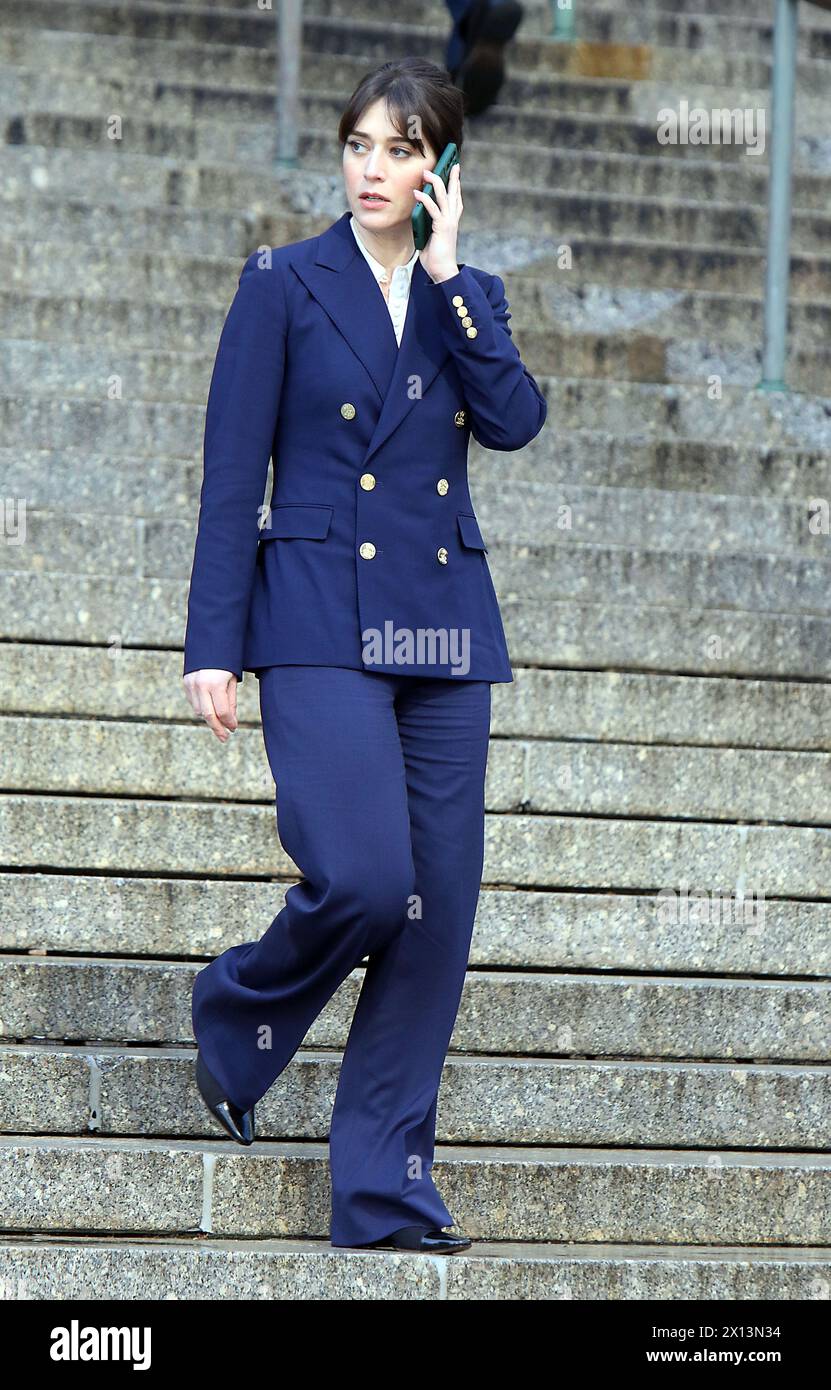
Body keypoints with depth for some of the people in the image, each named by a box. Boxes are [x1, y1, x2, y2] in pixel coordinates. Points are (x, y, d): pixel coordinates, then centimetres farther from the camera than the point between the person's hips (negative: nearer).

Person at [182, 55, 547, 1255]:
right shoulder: (285, 284, 2)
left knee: (440, 908, 0)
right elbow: (231, 478, -1)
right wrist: (214, 646, -6)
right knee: (365, 876, -20)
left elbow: (515, 421, -6)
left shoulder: (468, 295, 13)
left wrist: (446, 277, -7)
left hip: (445, 631, 4)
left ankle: (386, 1195, 7)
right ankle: (238, 1008, 13)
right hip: (321, 623, -4)